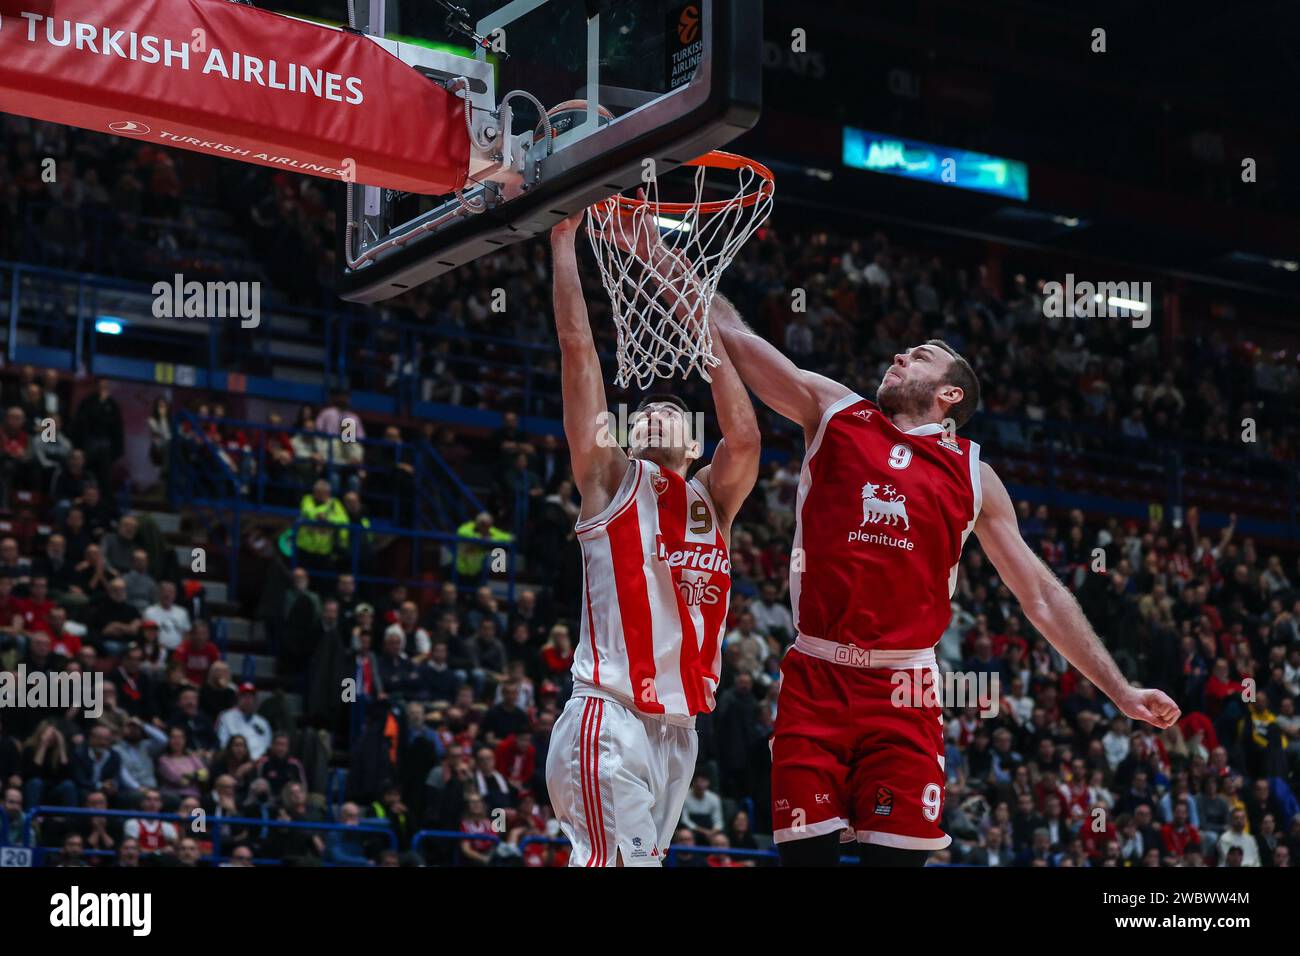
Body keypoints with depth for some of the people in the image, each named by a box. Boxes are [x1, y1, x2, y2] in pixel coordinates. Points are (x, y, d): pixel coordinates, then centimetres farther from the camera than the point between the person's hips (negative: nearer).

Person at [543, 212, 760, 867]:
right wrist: (564, 239, 0)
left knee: (641, 856, 9)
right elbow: (577, 346, 1)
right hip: (610, 719, -6)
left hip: (678, 728, 6)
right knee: (621, 858, -17)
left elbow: (743, 436, -5)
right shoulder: (610, 478, 5)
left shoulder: (711, 498, 15)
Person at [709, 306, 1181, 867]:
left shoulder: (971, 474, 13)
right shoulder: (833, 411, 13)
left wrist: (1120, 691, 11)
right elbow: (731, 336, 9)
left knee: (897, 856, -6)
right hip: (815, 679, 0)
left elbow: (1041, 595, 14)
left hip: (905, 694, 0)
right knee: (807, 854, -5)